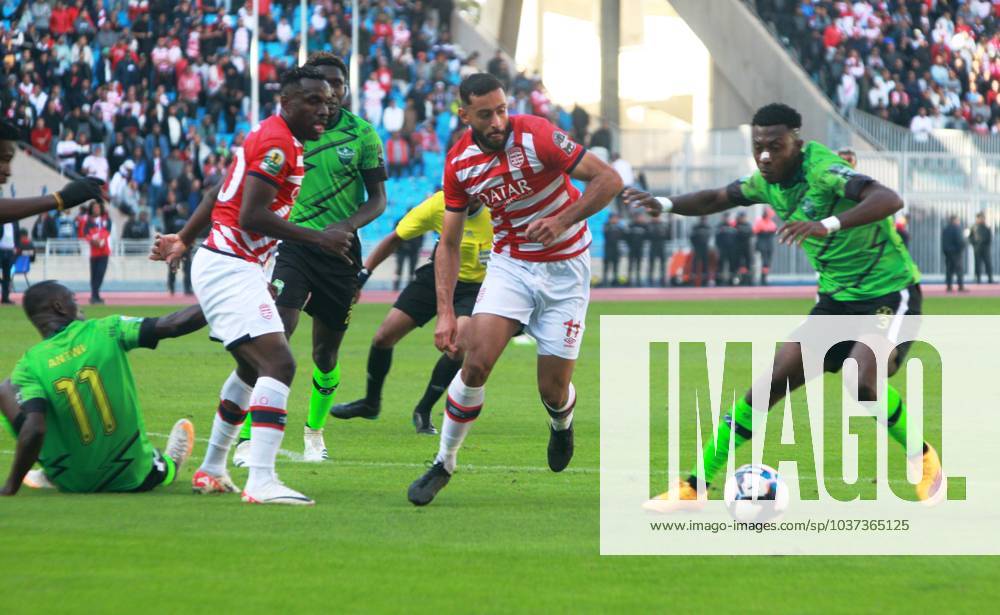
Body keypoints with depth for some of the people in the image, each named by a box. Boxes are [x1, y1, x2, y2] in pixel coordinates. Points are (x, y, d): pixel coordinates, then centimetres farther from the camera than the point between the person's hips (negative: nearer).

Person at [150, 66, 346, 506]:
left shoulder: (271, 138, 15)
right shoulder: (278, 145, -16)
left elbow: (220, 193, 25)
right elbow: (252, 216, -24)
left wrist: (184, 240, 35)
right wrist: (318, 238, -20)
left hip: (230, 267, 11)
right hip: (230, 267, -11)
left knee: (253, 367, 24)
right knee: (279, 363, -21)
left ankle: (212, 470, 35)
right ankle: (261, 482, -30)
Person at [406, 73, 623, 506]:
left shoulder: (537, 136, -20)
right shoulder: (459, 163, -7)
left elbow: (609, 179, -17)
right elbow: (449, 243, 1)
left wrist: (562, 221, -28)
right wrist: (445, 313, -8)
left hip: (565, 269, -2)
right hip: (510, 263, 2)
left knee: (553, 392, -1)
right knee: (476, 364, -18)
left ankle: (562, 422, 38)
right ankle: (443, 464, 0)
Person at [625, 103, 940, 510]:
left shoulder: (823, 169, -24)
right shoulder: (767, 181, 1)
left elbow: (889, 200, -40)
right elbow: (716, 200, 20)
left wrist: (827, 224, -53)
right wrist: (664, 205, 2)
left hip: (889, 291, -7)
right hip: (837, 297, 7)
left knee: (864, 383, -29)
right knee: (775, 381, -1)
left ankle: (924, 460, -1)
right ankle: (697, 487, 3)